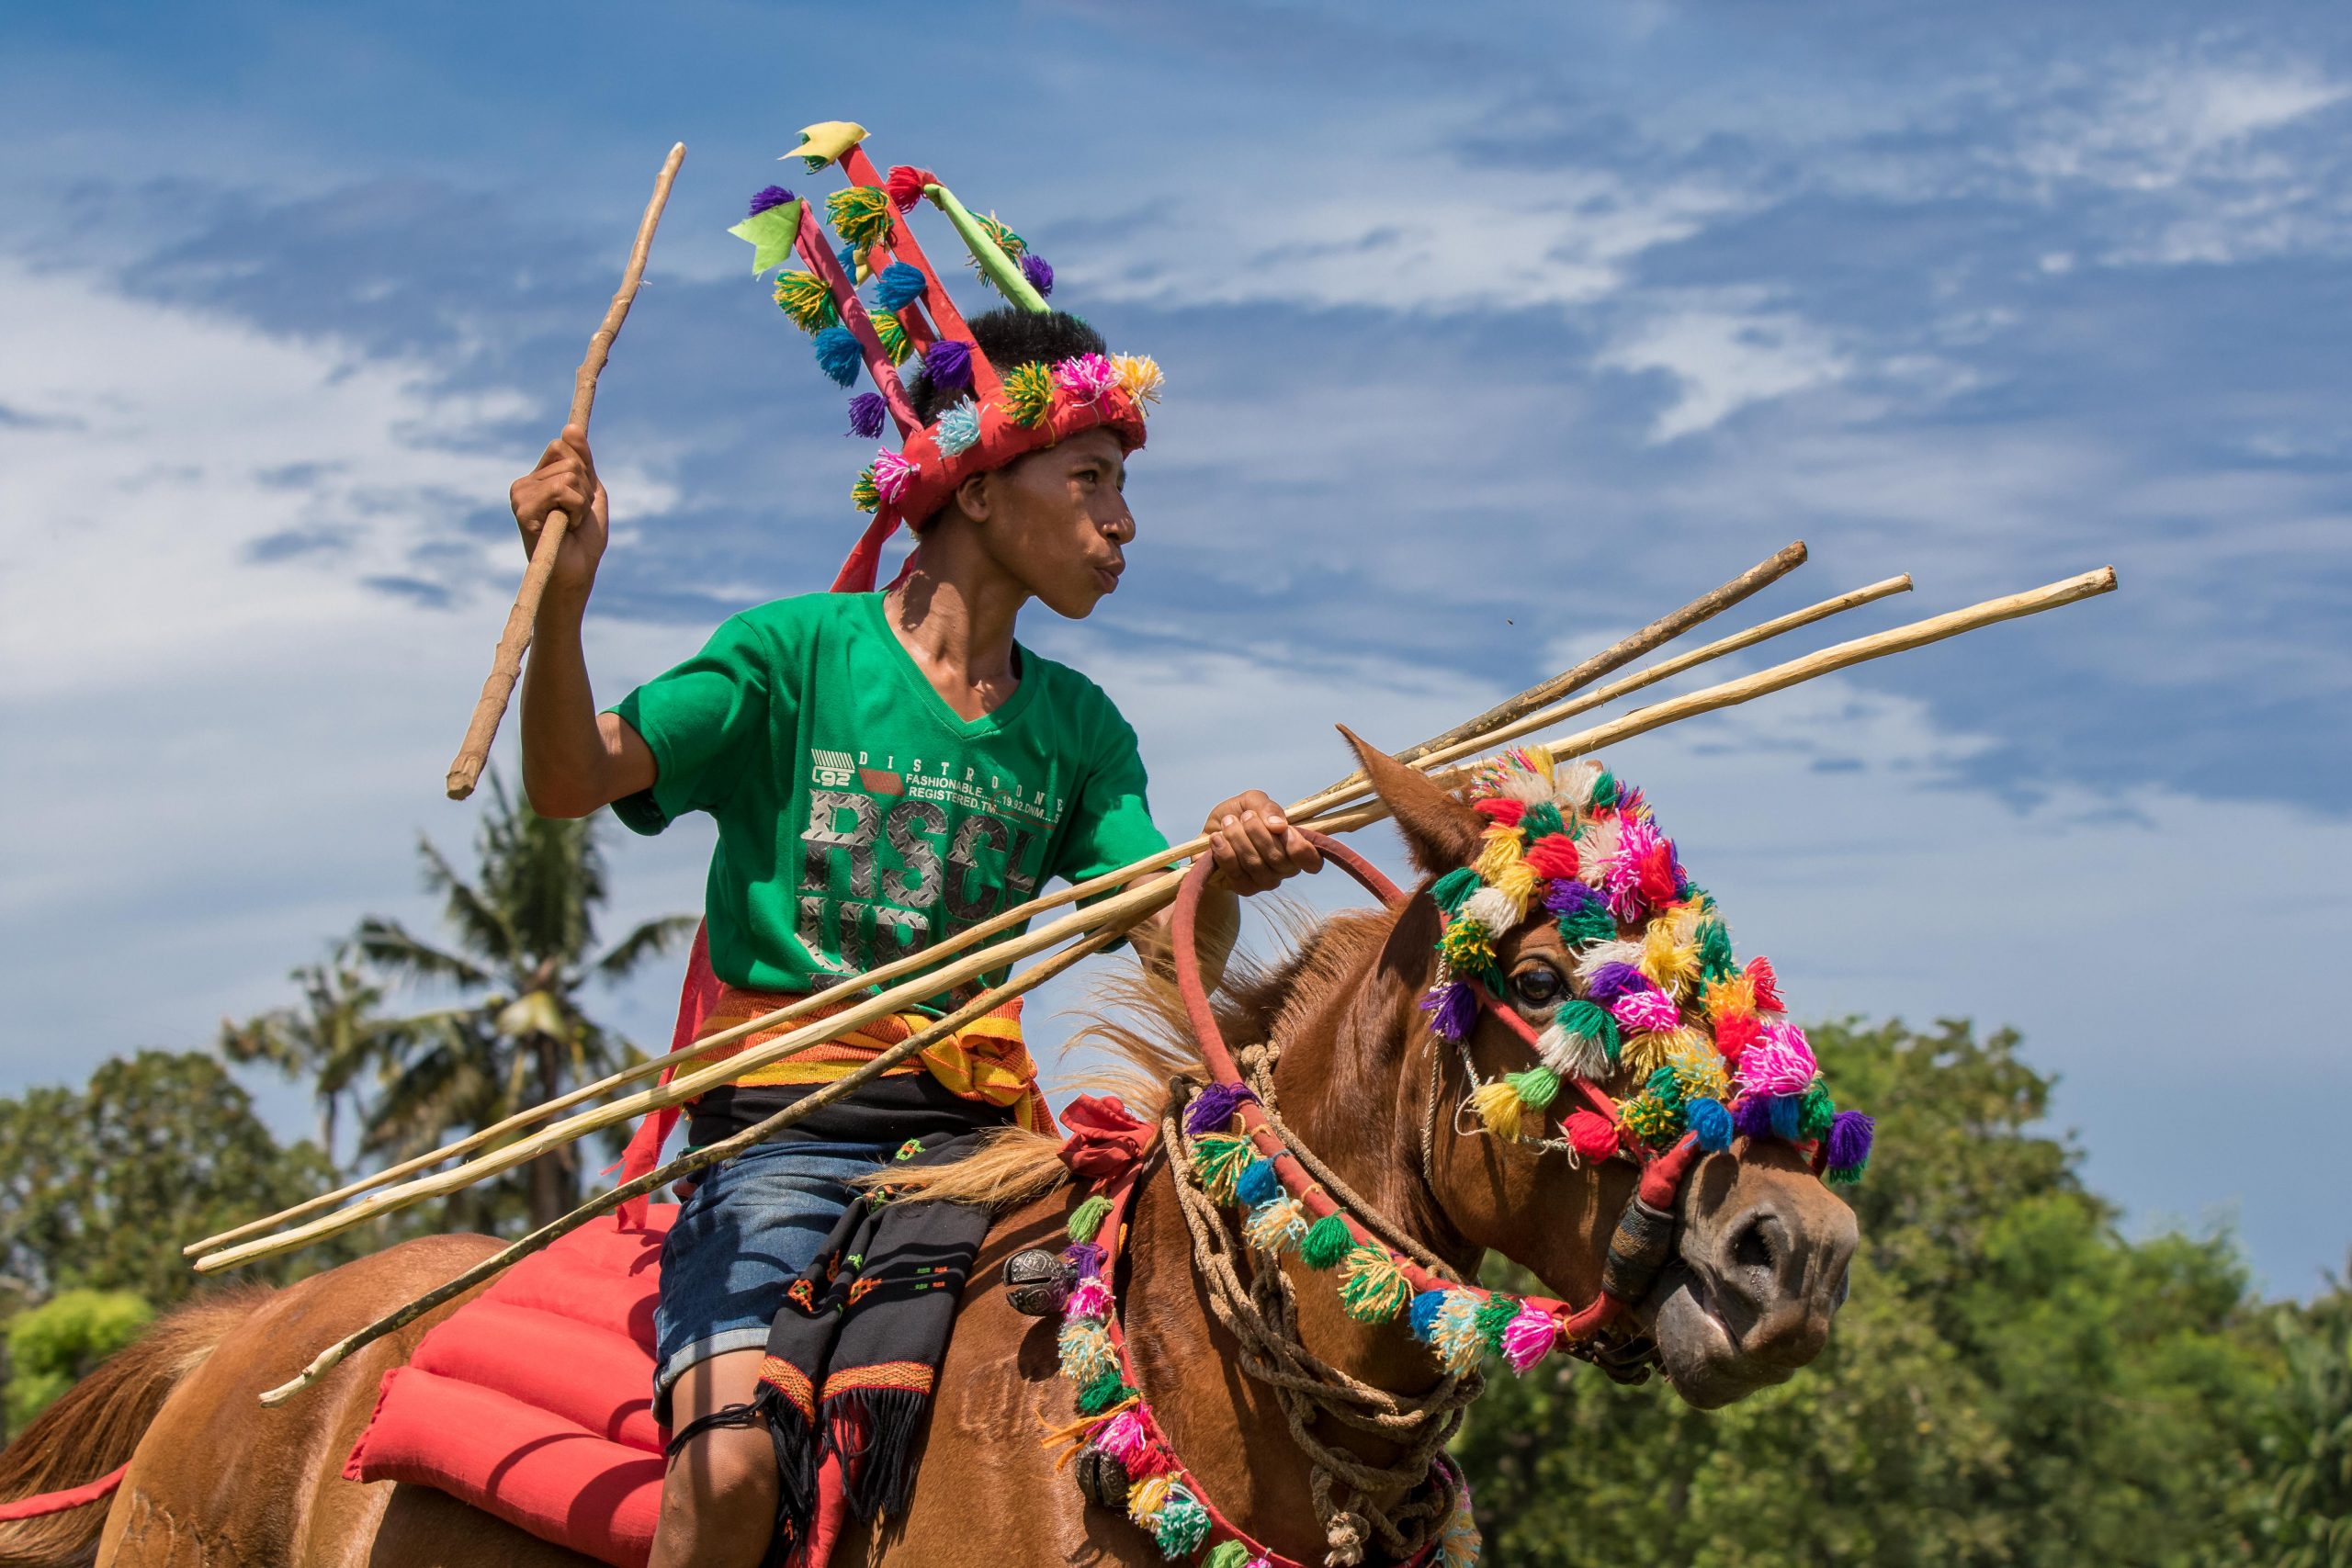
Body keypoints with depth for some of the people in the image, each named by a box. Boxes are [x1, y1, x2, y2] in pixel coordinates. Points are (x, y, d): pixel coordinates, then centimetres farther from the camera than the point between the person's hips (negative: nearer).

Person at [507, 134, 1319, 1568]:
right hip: (783, 1132, -5)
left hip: (979, 1135, 5)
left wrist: (1226, 872, -22)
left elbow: (1173, 946, 3)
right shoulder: (798, 654, 0)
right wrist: (564, 595, -29)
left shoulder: (1077, 727, 14)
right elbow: (573, 782, -11)